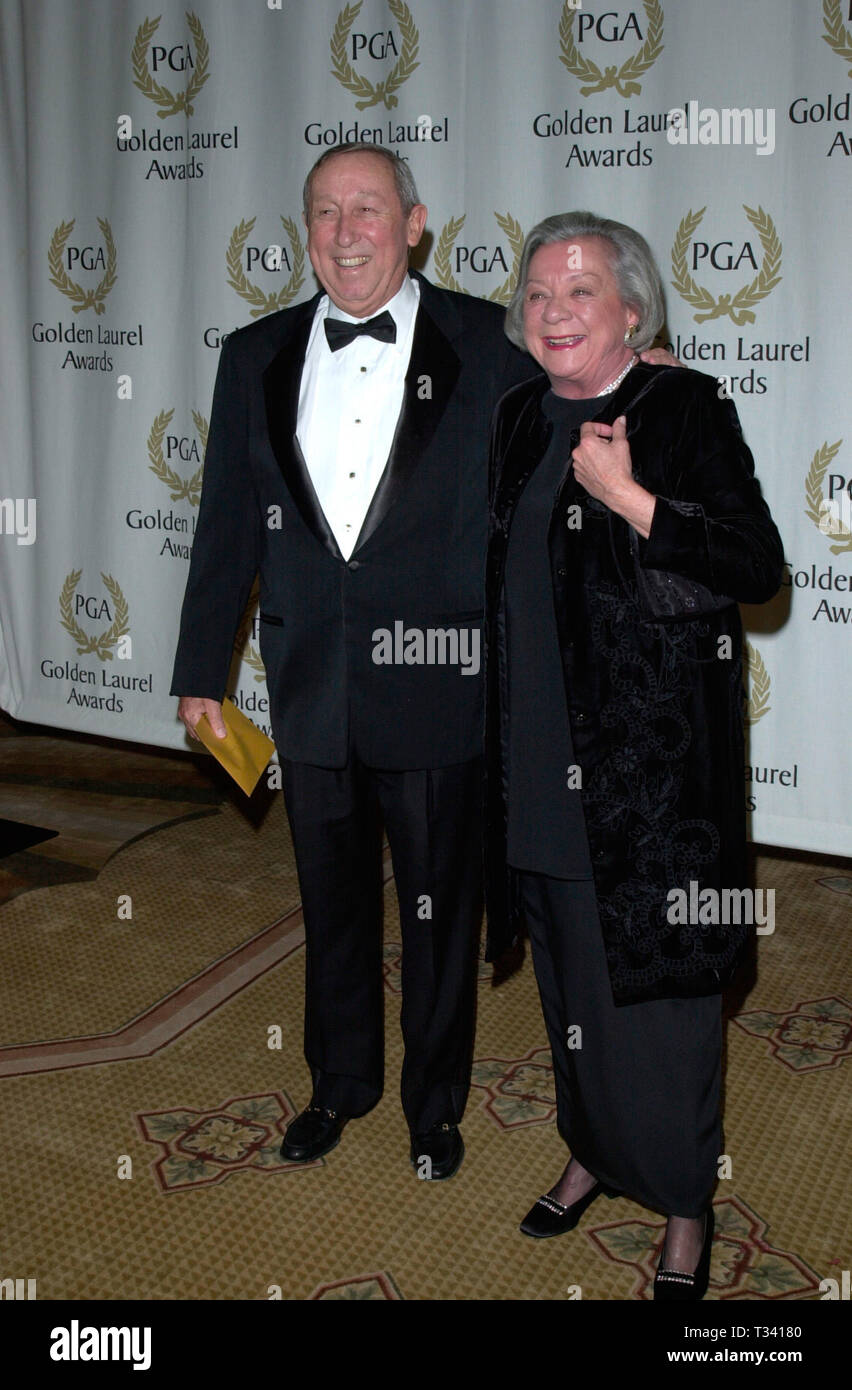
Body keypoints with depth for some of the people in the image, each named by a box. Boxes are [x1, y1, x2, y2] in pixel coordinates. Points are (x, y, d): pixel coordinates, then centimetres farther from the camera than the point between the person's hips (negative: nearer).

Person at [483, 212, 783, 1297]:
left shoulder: (688, 407, -7)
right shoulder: (520, 418, 11)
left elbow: (758, 566, -14)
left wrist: (628, 496, -20)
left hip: (656, 758, -6)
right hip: (542, 760, 6)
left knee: (657, 982, 2)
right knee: (570, 973, 17)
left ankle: (685, 1202, 21)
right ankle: (596, 1152, 37)